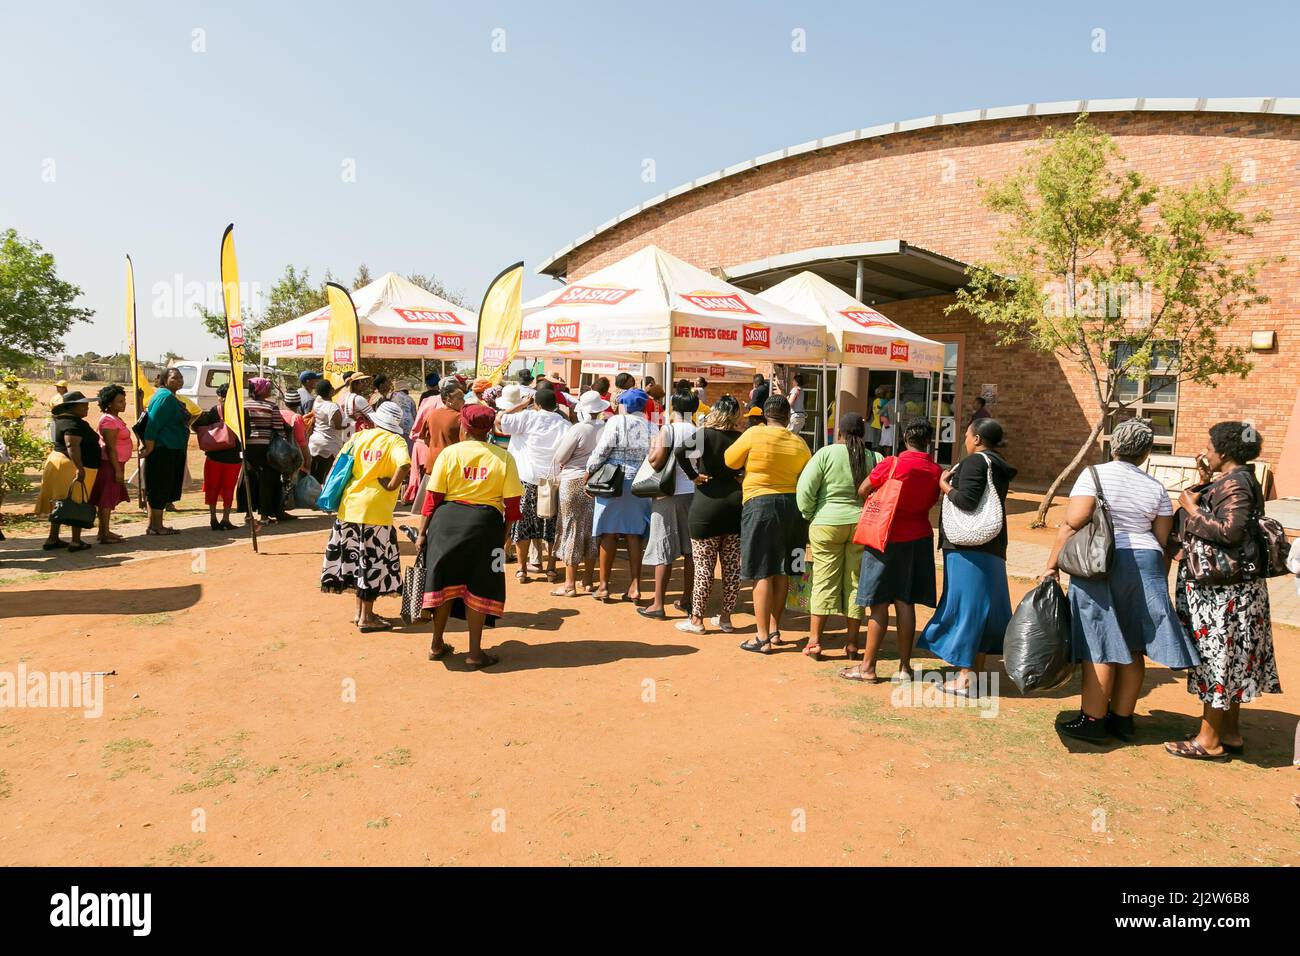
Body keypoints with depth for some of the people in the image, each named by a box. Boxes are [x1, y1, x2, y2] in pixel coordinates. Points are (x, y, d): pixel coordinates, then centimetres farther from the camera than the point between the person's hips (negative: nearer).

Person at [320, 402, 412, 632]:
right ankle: (366, 617, 11)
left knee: (356, 559, 17)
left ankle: (360, 611, 29)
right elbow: (404, 465, -26)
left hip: (349, 507, 5)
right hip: (375, 511, -5)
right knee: (373, 563, 5)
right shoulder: (395, 440, -7)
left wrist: (335, 495, 17)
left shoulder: (359, 436, 7)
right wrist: (391, 486, -13)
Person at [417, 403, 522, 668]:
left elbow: (433, 497, -2)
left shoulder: (449, 452, -2)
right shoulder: (504, 457, -1)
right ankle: (475, 653, 13)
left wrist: (422, 532, 4)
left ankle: (437, 645, 26)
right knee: (478, 587, 8)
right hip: (486, 524, -1)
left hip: (447, 519, 1)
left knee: (445, 581, 14)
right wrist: (505, 533, 9)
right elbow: (512, 503, -2)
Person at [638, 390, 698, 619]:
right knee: (690, 549, 12)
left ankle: (658, 605, 3)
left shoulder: (668, 429, -9)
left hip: (669, 495, -4)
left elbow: (656, 462, -15)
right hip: (693, 494, 4)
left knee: (663, 550, 0)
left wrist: (651, 450, 4)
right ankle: (686, 600, 21)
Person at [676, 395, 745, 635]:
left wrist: (693, 476, -10)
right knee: (732, 566, 10)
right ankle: (725, 618, 19)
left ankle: (696, 620, 9)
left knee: (704, 565, 3)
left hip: (708, 503, -3)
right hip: (737, 504, 3)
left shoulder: (704, 434, -7)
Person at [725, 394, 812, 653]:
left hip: (760, 505, -4)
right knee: (782, 571, 14)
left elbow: (729, 461, 0)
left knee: (762, 572, -1)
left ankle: (762, 637, 1)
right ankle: (775, 630, 24)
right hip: (792, 505, 5)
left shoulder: (755, 434, -8)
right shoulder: (799, 443, 3)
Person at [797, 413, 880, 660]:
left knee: (824, 581, 5)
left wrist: (809, 516, 4)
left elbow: (804, 489, -10)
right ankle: (852, 644, 15)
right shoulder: (874, 458, 0)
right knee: (856, 583, 10)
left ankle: (814, 642, 5)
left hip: (827, 524, -2)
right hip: (863, 526, 2)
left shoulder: (826, 453, -6)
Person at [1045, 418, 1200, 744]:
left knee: (1100, 647, 0)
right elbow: (1163, 540, 9)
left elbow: (1072, 524, -15)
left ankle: (1093, 721, 6)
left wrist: (1051, 564, -9)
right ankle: (1122, 719, 21)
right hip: (1145, 567, 5)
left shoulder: (1094, 475, -7)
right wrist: (1159, 580, 20)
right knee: (1132, 646, 12)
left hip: (1101, 567, -5)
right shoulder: (1156, 488, 7)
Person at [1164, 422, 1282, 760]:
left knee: (1215, 658, -2)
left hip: (1222, 592, -10)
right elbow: (1215, 516, 19)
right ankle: (1231, 734, 27)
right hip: (1228, 588, 10)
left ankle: (1209, 741, 8)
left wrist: (1193, 510, -17)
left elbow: (1231, 531, -28)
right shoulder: (1235, 480, 11)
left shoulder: (1234, 483, -18)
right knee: (1228, 660, 16)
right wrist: (1205, 481, 12)